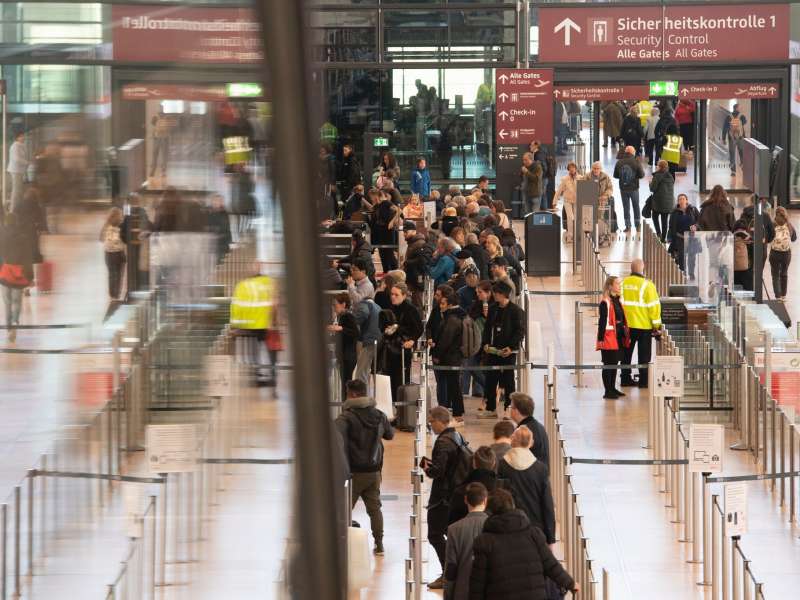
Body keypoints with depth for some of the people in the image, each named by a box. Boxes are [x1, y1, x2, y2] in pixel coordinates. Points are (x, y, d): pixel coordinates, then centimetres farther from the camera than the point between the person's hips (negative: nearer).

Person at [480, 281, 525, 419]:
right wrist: (485, 343, 0)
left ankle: (509, 408, 10)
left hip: (508, 352, -6)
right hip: (493, 351, 6)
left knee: (507, 381, 2)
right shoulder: (493, 309, 10)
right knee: (490, 380, 7)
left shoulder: (516, 311, -8)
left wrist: (511, 347, -18)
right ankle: (490, 409, 15)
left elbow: (520, 332, -10)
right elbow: (487, 328, 15)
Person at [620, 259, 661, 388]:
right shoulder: (647, 285, -14)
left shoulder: (623, 284, -1)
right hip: (644, 325, -4)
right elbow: (653, 306, -12)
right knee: (644, 355, 4)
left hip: (626, 325, 4)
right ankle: (643, 380, 4)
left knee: (626, 353, 14)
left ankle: (626, 379, 18)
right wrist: (657, 325, -3)